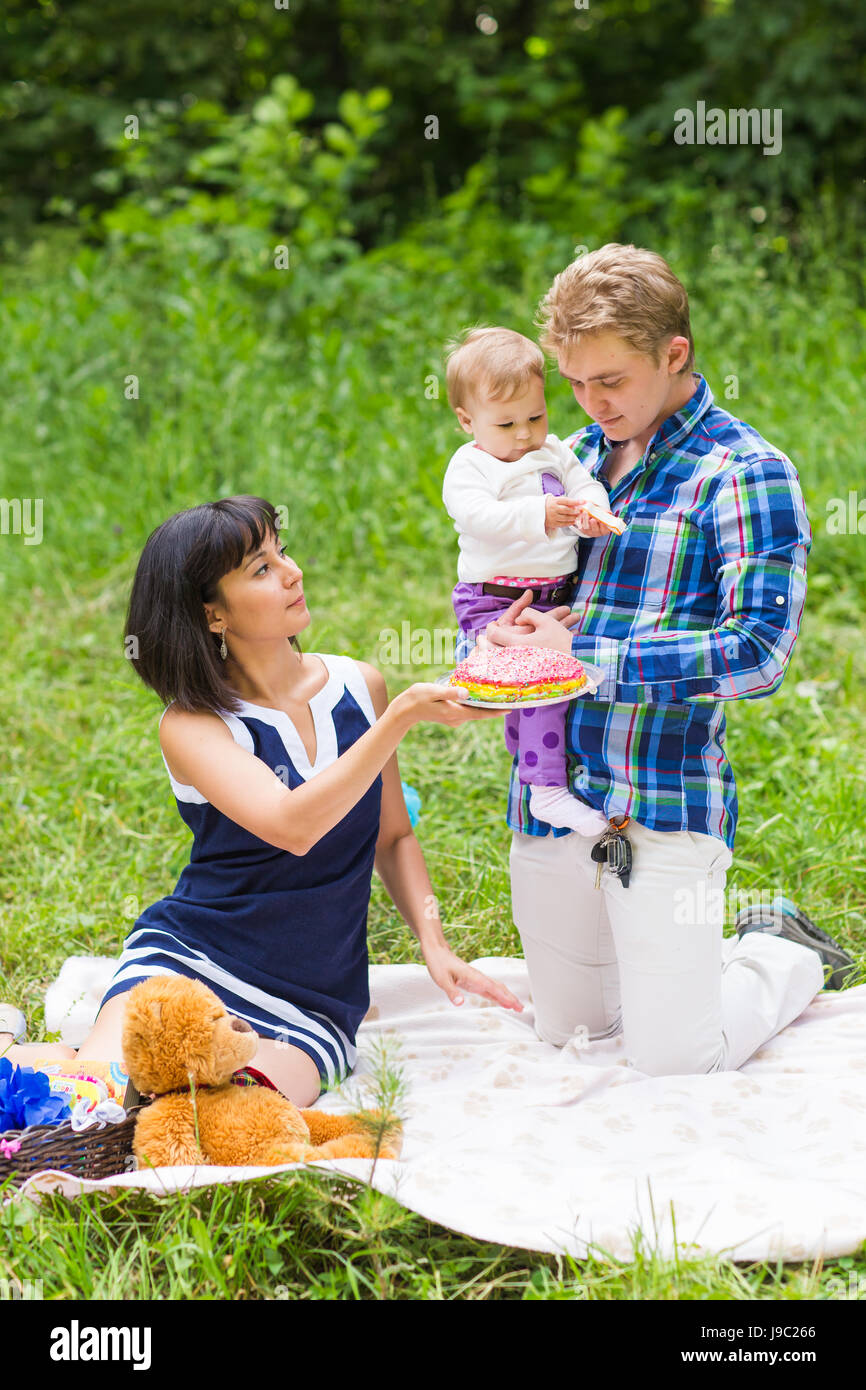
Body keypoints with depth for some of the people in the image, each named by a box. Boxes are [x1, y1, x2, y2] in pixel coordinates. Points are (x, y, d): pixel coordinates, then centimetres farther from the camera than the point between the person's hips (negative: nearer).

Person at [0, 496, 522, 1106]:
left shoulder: (358, 686, 5)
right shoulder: (192, 725, -9)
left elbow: (393, 836, 18)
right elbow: (291, 827, -28)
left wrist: (436, 946, 2)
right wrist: (404, 714, -29)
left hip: (312, 1006, 2)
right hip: (188, 957, -2)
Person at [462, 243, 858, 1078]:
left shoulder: (744, 473, -9)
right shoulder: (577, 458, 11)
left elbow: (759, 651, -19)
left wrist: (585, 654, -20)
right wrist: (510, 634, -3)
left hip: (664, 799, -7)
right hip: (551, 789, 7)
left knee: (671, 1059, -4)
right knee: (565, 1033, 16)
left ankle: (790, 957, 25)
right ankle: (748, 946, 37)